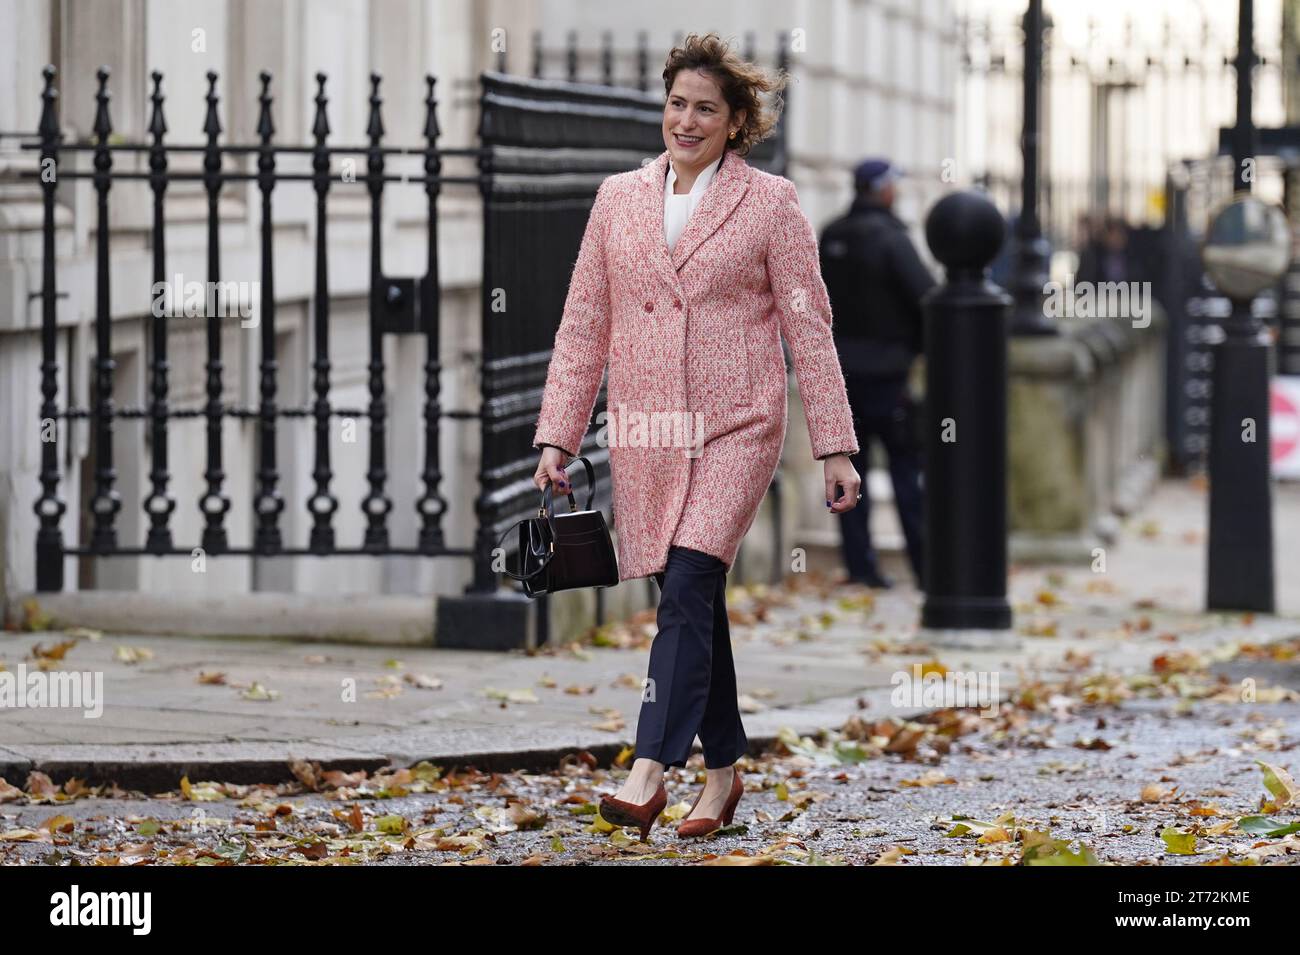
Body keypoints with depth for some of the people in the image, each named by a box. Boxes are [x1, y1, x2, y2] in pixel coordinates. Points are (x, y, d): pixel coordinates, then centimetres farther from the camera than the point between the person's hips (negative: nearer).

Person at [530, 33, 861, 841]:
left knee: (686, 589, -17)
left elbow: (808, 328, 1)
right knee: (694, 600, 8)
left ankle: (651, 771, -23)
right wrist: (557, 439, 6)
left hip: (735, 431, -4)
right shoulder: (618, 199, 10)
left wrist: (836, 447, -3)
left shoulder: (770, 203, 1)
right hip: (645, 433, 4)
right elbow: (584, 325, 12)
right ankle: (723, 769, 19)